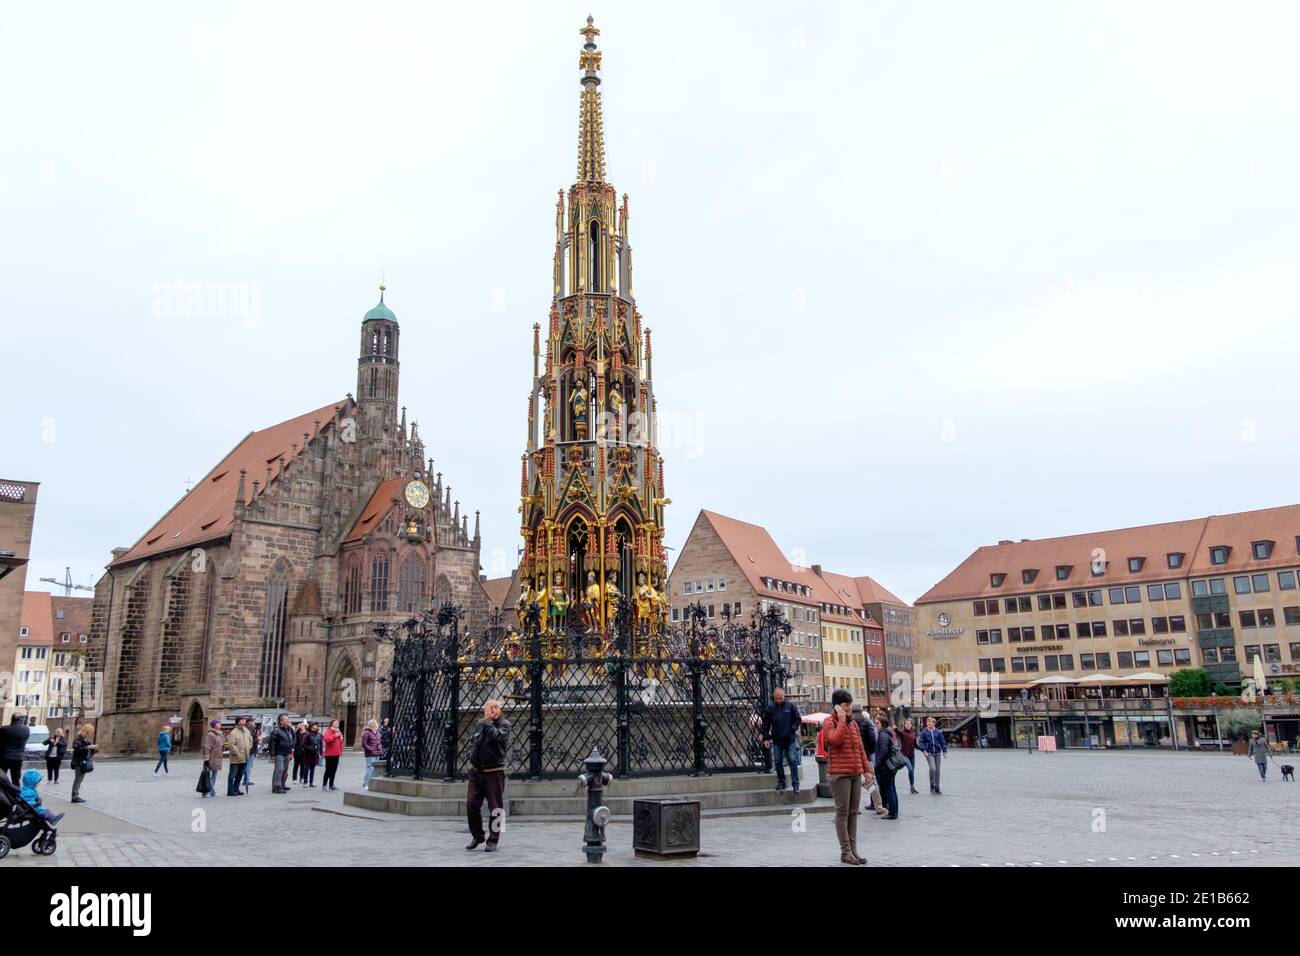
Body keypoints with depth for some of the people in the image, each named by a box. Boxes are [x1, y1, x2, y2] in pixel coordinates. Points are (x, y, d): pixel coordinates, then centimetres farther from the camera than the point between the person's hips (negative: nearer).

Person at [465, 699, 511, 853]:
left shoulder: (504, 724, -4)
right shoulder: (480, 723, 11)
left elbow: (498, 737, -23)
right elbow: (472, 741, 23)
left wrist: (489, 723, -13)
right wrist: (472, 755, 8)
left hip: (494, 772, -5)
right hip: (476, 771, 5)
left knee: (495, 808, -2)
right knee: (472, 804, 5)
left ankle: (492, 840, 11)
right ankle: (477, 836, 24)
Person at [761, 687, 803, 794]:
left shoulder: (790, 706, -2)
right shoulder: (769, 708, 1)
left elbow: (798, 719, 5)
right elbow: (765, 724, 4)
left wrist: (793, 729, -9)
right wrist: (766, 738, -1)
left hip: (790, 740, -2)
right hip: (776, 740, 2)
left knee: (793, 761, -4)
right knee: (778, 762, 7)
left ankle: (795, 784, 0)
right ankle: (781, 782, 19)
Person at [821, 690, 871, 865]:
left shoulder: (853, 723, 17)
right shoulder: (829, 722, -3)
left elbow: (860, 748, 19)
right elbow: (836, 740, -21)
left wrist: (866, 769, 14)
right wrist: (842, 720, -16)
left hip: (855, 773, 7)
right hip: (840, 774, -7)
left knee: (853, 813, 8)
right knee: (842, 812, -4)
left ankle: (853, 849, 14)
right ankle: (845, 852, 1)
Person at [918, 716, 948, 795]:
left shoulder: (938, 732, 1)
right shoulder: (924, 732, -3)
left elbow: (942, 742, 5)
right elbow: (921, 742, -2)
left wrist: (944, 751, 1)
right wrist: (924, 751, -13)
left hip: (937, 753, 2)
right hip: (929, 753, -2)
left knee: (937, 770, 8)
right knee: (932, 768, -18)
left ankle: (937, 788, 19)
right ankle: (932, 786, -2)